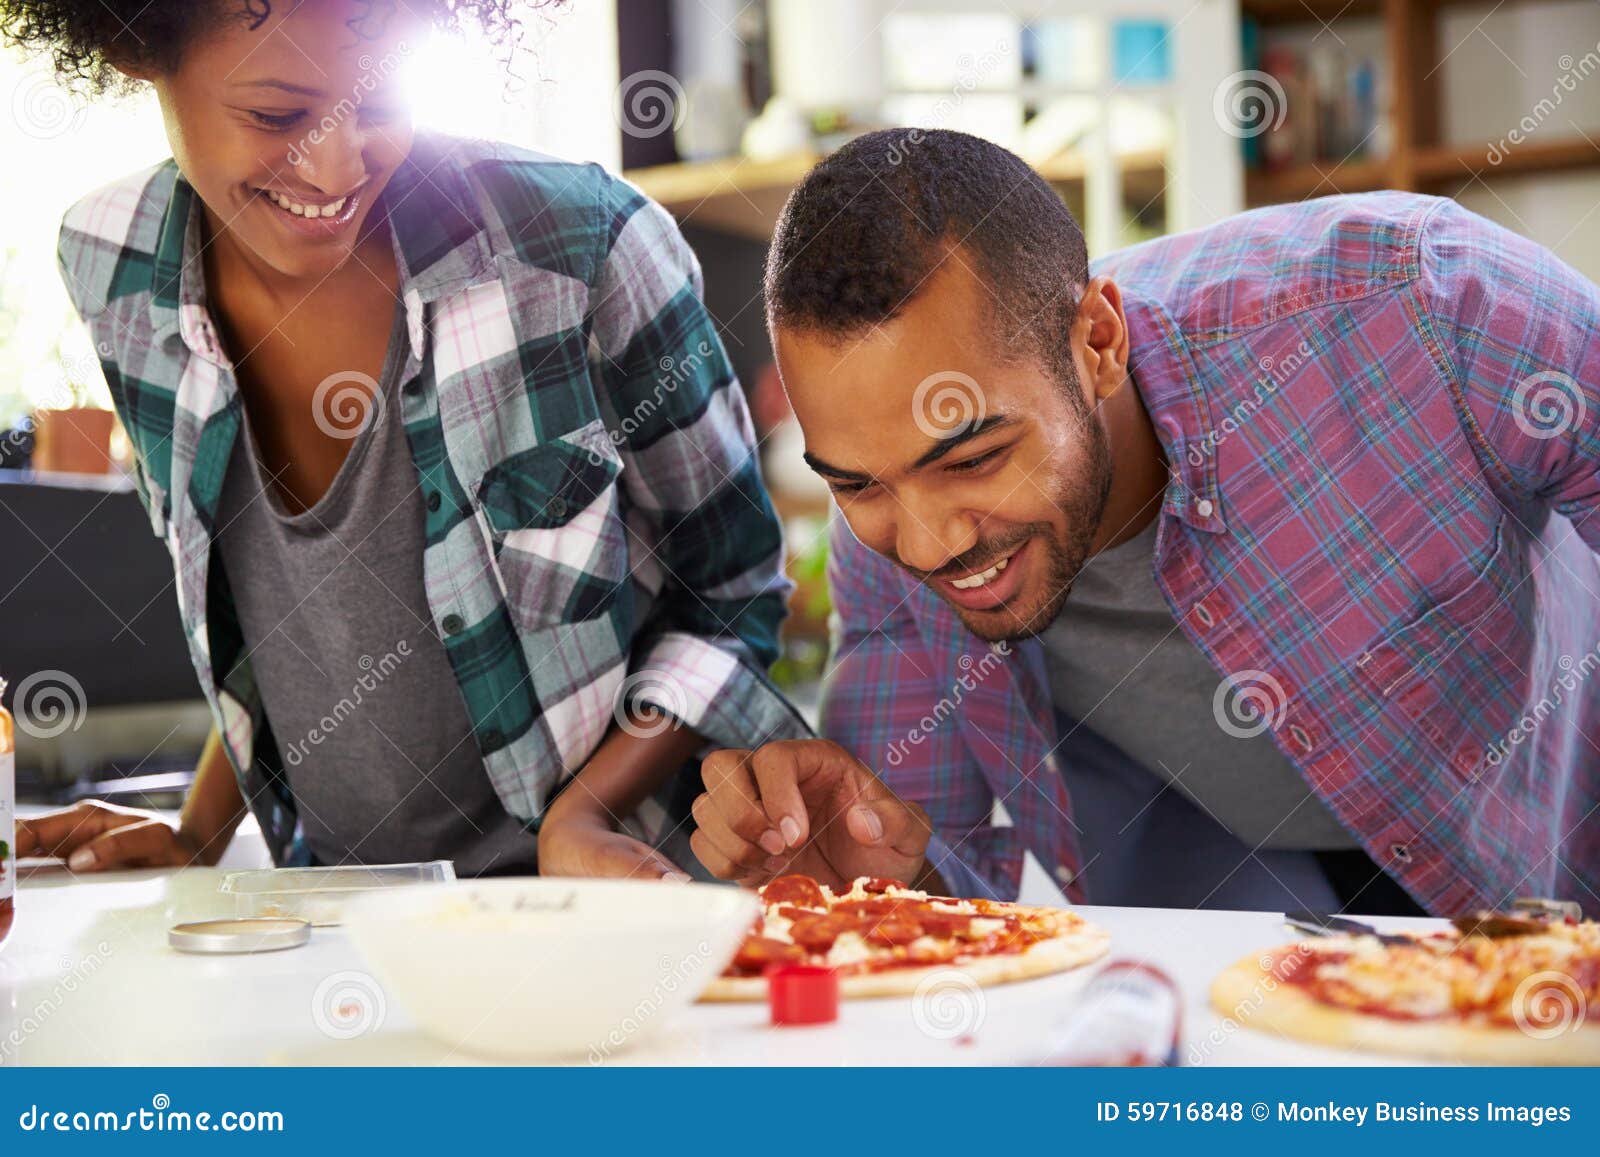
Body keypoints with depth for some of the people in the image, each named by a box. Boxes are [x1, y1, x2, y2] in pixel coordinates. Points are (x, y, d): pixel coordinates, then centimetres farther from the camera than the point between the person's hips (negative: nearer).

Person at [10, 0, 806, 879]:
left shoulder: (583, 247, -17)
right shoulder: (115, 272, -3)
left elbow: (732, 593, -5)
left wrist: (581, 816, -17)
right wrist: (197, 834, 6)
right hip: (334, 905, 4)